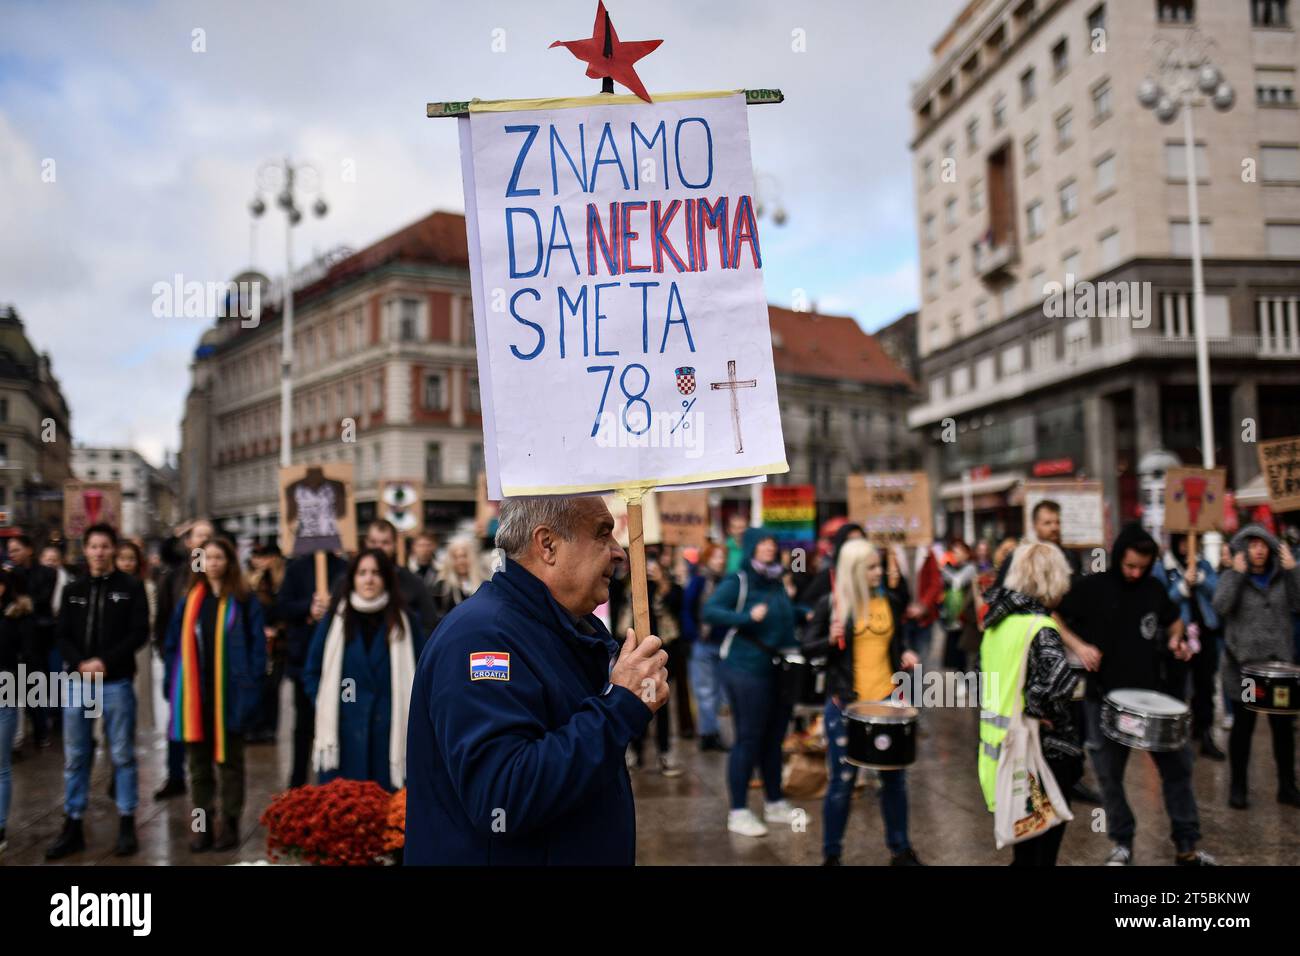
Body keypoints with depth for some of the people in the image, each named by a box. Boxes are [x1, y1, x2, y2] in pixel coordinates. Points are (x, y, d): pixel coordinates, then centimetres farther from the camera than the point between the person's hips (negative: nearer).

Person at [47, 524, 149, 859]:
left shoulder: (131, 587, 1)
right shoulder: (73, 590, 11)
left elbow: (139, 632, -6)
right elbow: (63, 636, 6)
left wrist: (105, 662, -15)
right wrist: (80, 664, -11)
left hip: (117, 683, -3)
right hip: (78, 682, 4)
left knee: (122, 755, 3)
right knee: (74, 757, 8)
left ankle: (126, 826, 11)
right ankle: (72, 828, 17)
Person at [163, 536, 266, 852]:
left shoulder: (244, 601, -4)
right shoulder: (189, 600, 8)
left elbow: (257, 647, -6)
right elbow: (173, 645, 11)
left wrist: (250, 688, -13)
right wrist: (174, 686, 2)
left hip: (230, 694, -4)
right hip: (194, 695, 4)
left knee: (229, 761, 8)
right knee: (198, 762, 11)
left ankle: (230, 825, 15)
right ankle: (202, 825, 19)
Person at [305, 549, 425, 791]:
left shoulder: (406, 622, 2)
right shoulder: (333, 621, 6)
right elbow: (312, 673, 14)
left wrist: (411, 711, 0)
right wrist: (324, 708, 3)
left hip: (390, 735, -1)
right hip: (343, 736, 1)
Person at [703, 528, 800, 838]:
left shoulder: (777, 581, 12)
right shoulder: (738, 581, -8)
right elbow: (710, 611, -20)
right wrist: (748, 617, -29)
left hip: (781, 670, 7)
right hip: (747, 670, -7)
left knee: (774, 739, 14)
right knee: (749, 739, -2)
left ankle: (775, 803, 27)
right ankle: (738, 812, 7)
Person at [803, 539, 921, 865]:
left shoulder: (890, 600, 5)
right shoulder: (830, 603, -7)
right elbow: (807, 648, -6)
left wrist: (906, 654, -1)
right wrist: (831, 640, -24)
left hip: (887, 699, 4)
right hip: (845, 704, -4)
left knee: (894, 776, 11)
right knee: (843, 780, 4)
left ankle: (900, 850, 27)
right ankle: (831, 854, 19)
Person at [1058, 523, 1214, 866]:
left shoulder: (1154, 589, 2)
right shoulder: (1089, 588, -9)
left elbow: (1174, 620, 19)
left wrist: (1176, 641, -1)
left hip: (1151, 695, 3)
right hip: (1105, 699, -3)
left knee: (1177, 766, 6)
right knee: (1110, 775, 7)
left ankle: (1186, 846, 20)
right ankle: (1122, 844, 25)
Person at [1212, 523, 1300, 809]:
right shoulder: (1232, 576, 0)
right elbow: (1220, 607, -16)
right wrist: (1237, 573, -18)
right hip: (1245, 662, -2)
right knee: (1244, 724, 5)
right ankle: (1238, 787, 16)